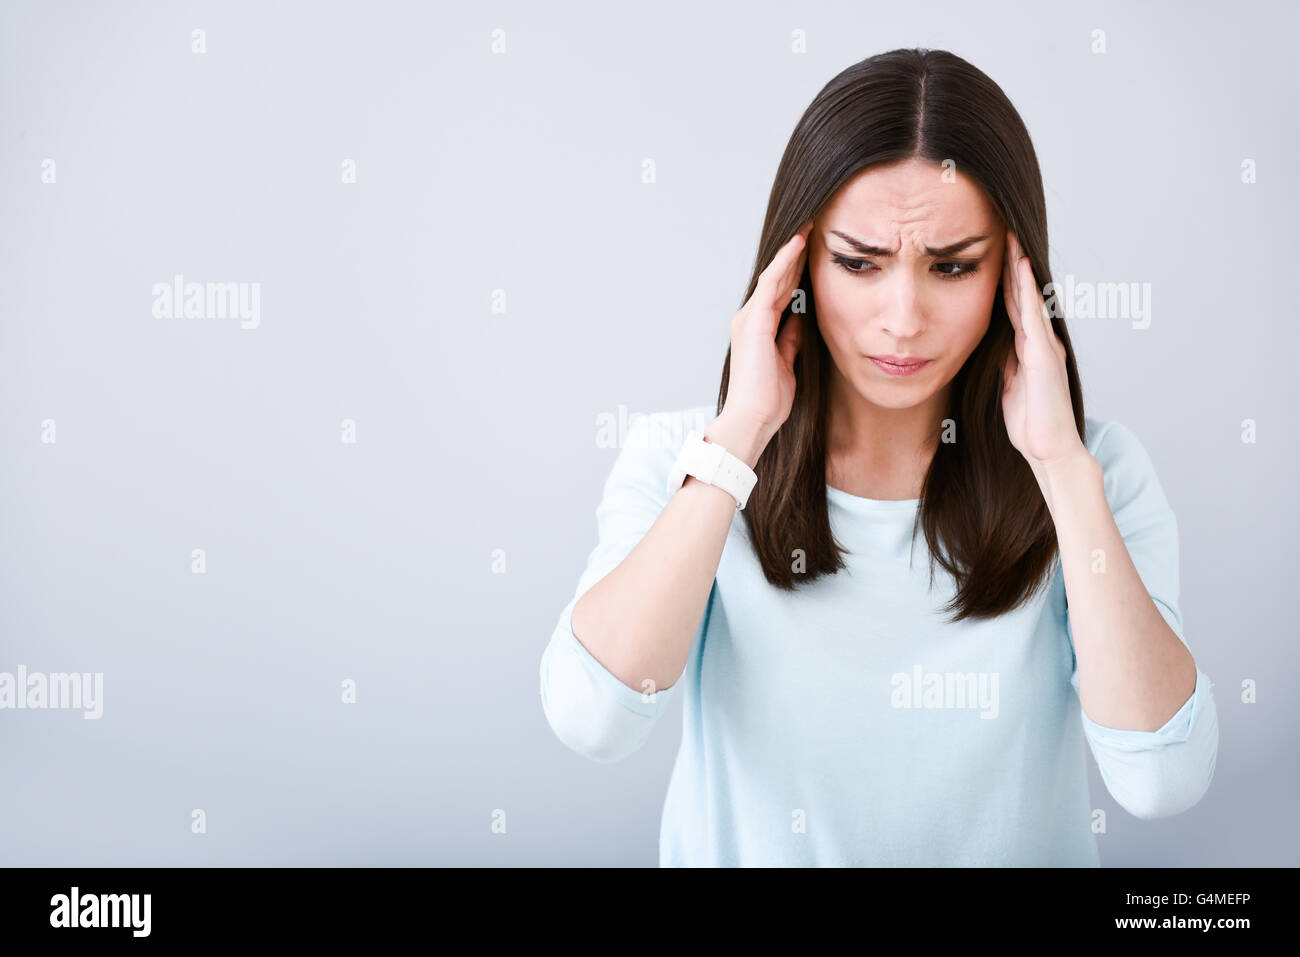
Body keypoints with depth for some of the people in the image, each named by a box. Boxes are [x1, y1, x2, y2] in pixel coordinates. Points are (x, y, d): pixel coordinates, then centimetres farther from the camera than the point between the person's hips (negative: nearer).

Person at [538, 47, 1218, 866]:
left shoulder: (1096, 471, -5)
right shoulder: (679, 458, -6)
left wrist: (1063, 464, -19)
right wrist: (740, 434, -20)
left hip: (1015, 849, 0)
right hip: (742, 850, 0)